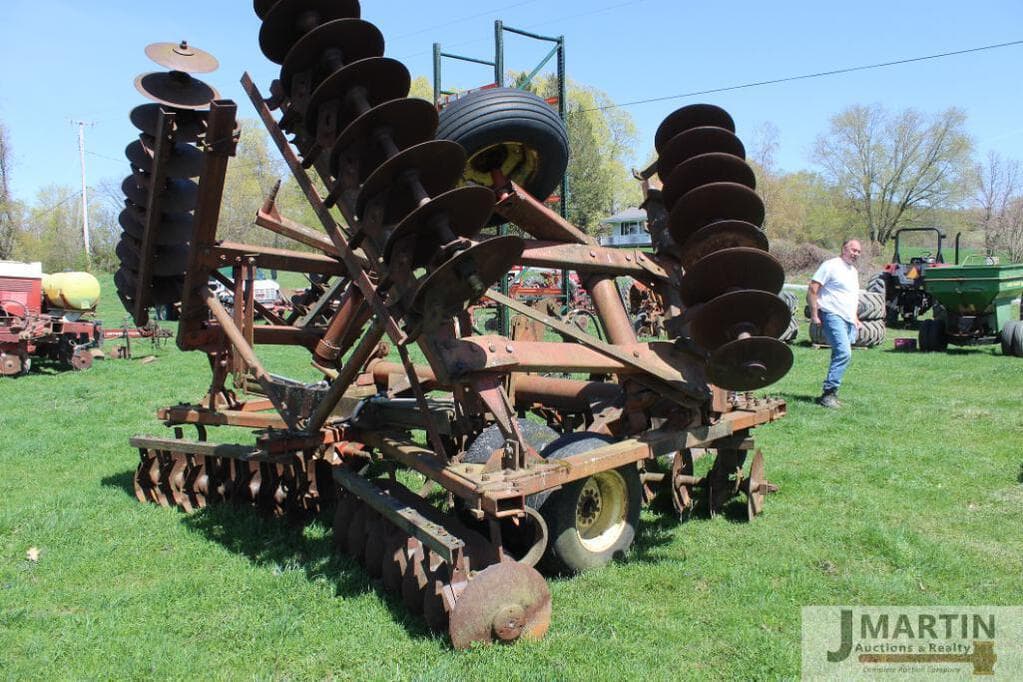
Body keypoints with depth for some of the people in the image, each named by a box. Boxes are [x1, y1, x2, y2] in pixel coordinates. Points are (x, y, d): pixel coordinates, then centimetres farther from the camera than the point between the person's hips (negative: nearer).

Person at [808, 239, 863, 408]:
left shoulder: (853, 271, 22)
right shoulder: (831, 265, -5)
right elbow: (813, 289, -10)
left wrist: (855, 318, 26)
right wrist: (814, 314, -15)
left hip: (849, 320, 9)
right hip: (833, 316, -9)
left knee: (841, 356, 7)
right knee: (844, 353, -22)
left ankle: (830, 393, 12)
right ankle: (828, 392, -18)